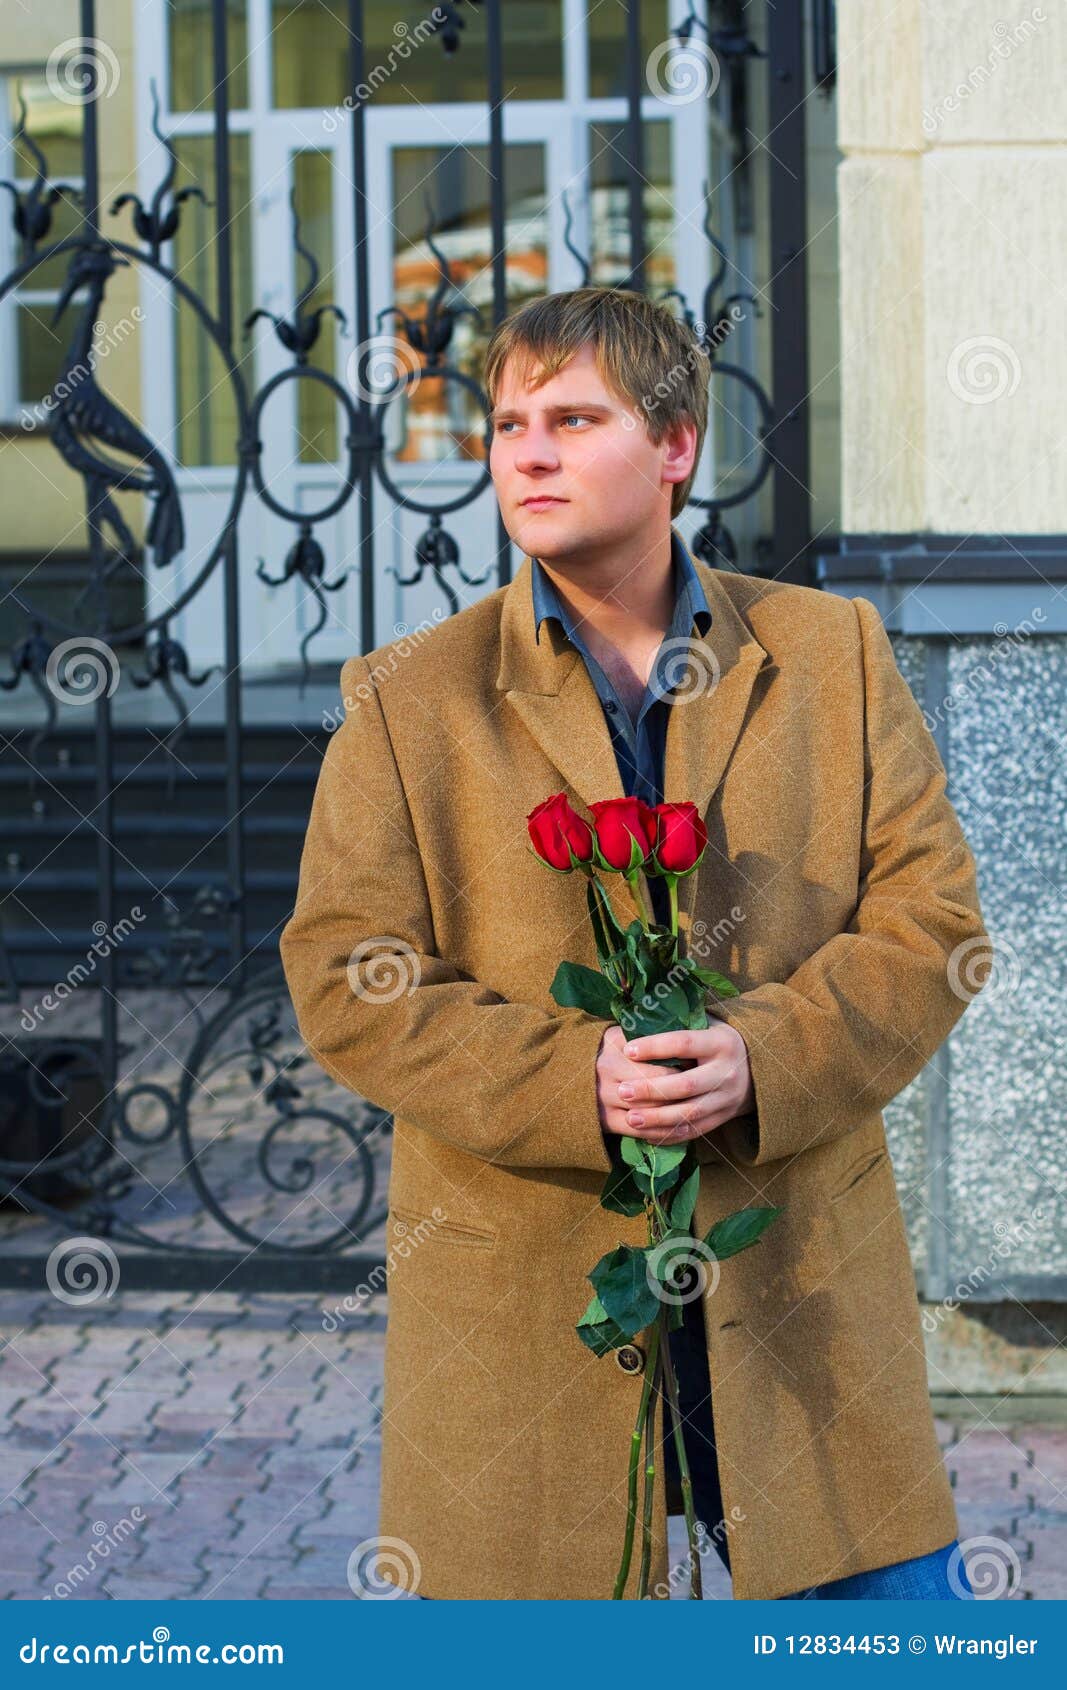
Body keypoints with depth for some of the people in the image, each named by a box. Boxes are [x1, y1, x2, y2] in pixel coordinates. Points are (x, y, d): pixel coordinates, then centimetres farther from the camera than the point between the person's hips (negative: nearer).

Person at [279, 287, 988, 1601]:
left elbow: (931, 918, 2)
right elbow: (345, 982, -4)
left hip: (800, 1273, 1)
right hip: (519, 1300, -1)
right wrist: (574, 1085, -18)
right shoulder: (407, 700, 2)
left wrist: (762, 1060, -16)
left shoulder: (833, 654, 7)